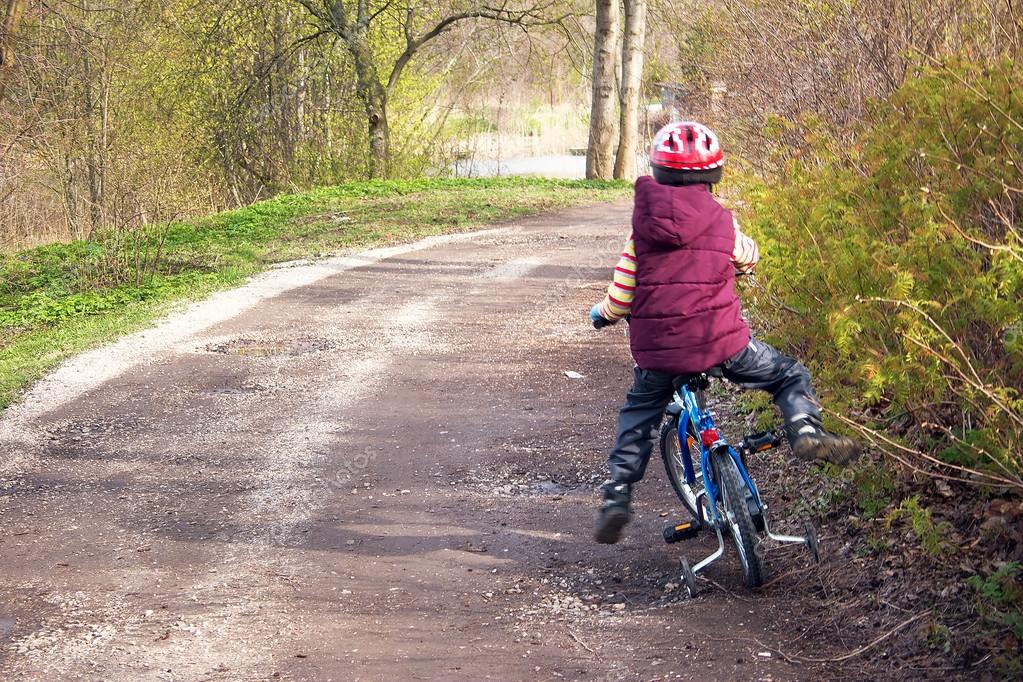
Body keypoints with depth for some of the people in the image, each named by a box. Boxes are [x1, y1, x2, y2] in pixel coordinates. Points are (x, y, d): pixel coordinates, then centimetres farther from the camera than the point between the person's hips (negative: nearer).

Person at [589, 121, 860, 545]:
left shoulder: (642, 225, 1)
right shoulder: (721, 221, -1)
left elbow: (619, 300, 2)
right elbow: (749, 257, 20)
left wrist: (601, 314, 24)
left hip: (656, 348, 2)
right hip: (721, 341, -2)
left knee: (638, 416, 27)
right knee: (790, 376, 18)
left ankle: (617, 494, 20)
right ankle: (805, 430, -10)